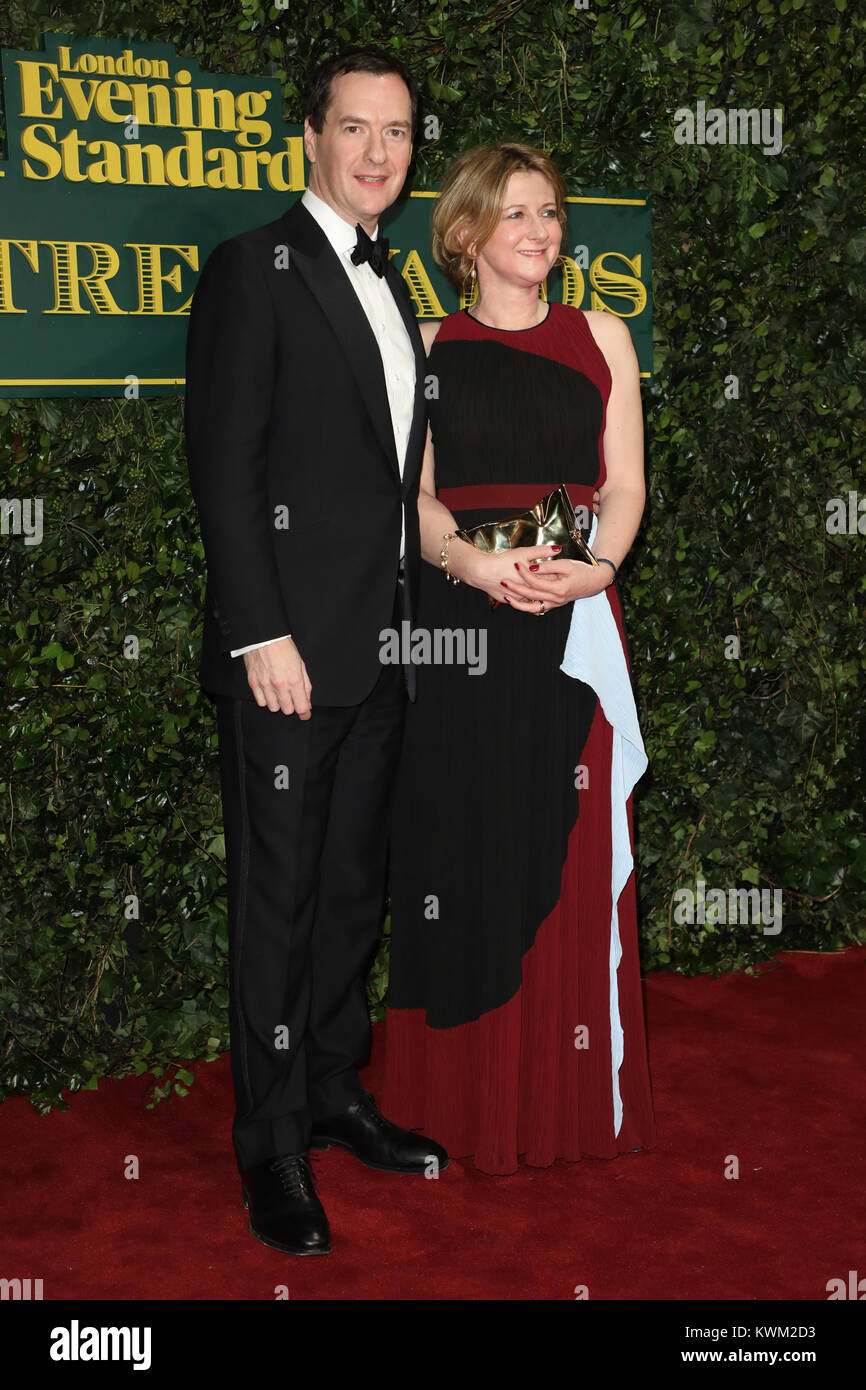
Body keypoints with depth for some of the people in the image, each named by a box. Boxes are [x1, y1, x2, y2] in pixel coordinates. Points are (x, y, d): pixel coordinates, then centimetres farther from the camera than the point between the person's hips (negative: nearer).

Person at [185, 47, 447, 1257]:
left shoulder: (391, 286, 17)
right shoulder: (255, 268, -6)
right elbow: (223, 466, -13)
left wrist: (411, 624, 11)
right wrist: (264, 636, -18)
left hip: (381, 652, 7)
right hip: (290, 649, -7)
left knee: (354, 887, 16)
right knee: (278, 897, 2)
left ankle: (334, 1091, 31)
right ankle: (272, 1143, 15)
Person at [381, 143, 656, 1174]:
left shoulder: (601, 338, 10)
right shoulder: (429, 347, 7)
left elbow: (625, 483, 5)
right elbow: (414, 499, 2)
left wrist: (594, 566, -14)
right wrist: (470, 559, -17)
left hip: (575, 624, 1)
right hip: (459, 619, 0)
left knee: (570, 851, 2)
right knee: (466, 845, 2)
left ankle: (574, 1099, 16)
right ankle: (470, 1099, 16)